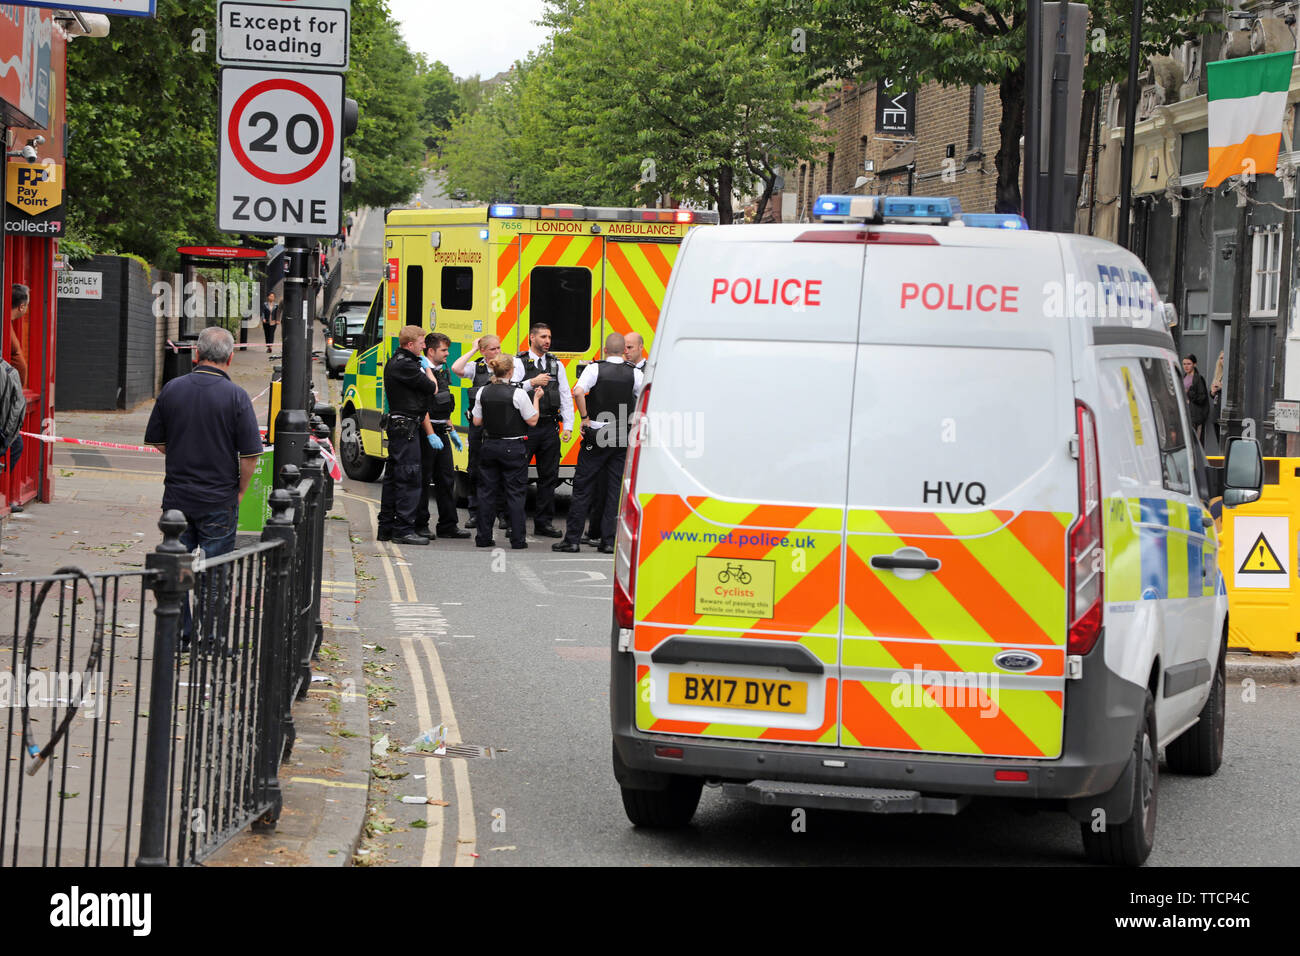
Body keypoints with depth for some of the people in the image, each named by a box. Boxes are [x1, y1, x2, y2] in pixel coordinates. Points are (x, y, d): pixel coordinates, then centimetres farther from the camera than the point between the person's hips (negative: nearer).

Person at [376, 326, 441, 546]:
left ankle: (386, 527, 19)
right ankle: (403, 530, -10)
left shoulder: (395, 362, 16)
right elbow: (432, 389, -12)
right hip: (406, 427, -11)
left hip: (397, 425, 11)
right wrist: (428, 369, 3)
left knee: (394, 476, 14)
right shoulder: (405, 366, -18)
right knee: (408, 477, -9)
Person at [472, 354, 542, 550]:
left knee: (487, 492, 10)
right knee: (515, 493, 3)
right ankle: (517, 539, 2)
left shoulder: (483, 392, -1)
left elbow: (477, 421, 5)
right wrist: (536, 399, 4)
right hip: (513, 449, -4)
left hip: (490, 446, 4)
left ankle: (484, 537, 11)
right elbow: (532, 420, -7)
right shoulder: (518, 393, -14)